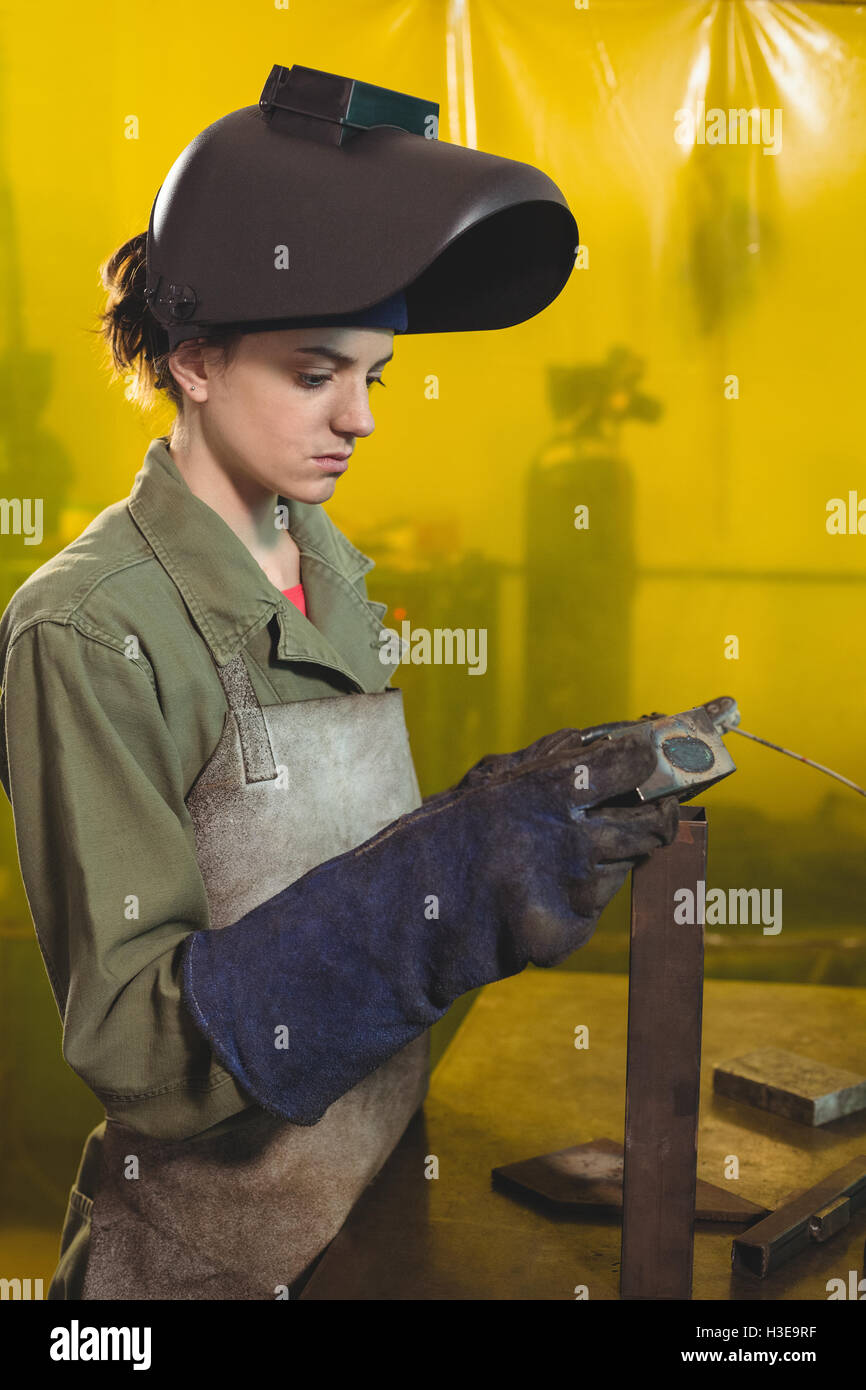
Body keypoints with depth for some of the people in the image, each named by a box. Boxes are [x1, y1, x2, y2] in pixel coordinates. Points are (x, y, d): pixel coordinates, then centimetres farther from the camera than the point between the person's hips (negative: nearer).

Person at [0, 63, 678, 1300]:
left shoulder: (332, 566, 0)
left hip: (390, 1178, 6)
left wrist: (524, 810, -7)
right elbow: (130, 1038, -22)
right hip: (221, 1239, -6)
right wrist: (450, 874, -30)